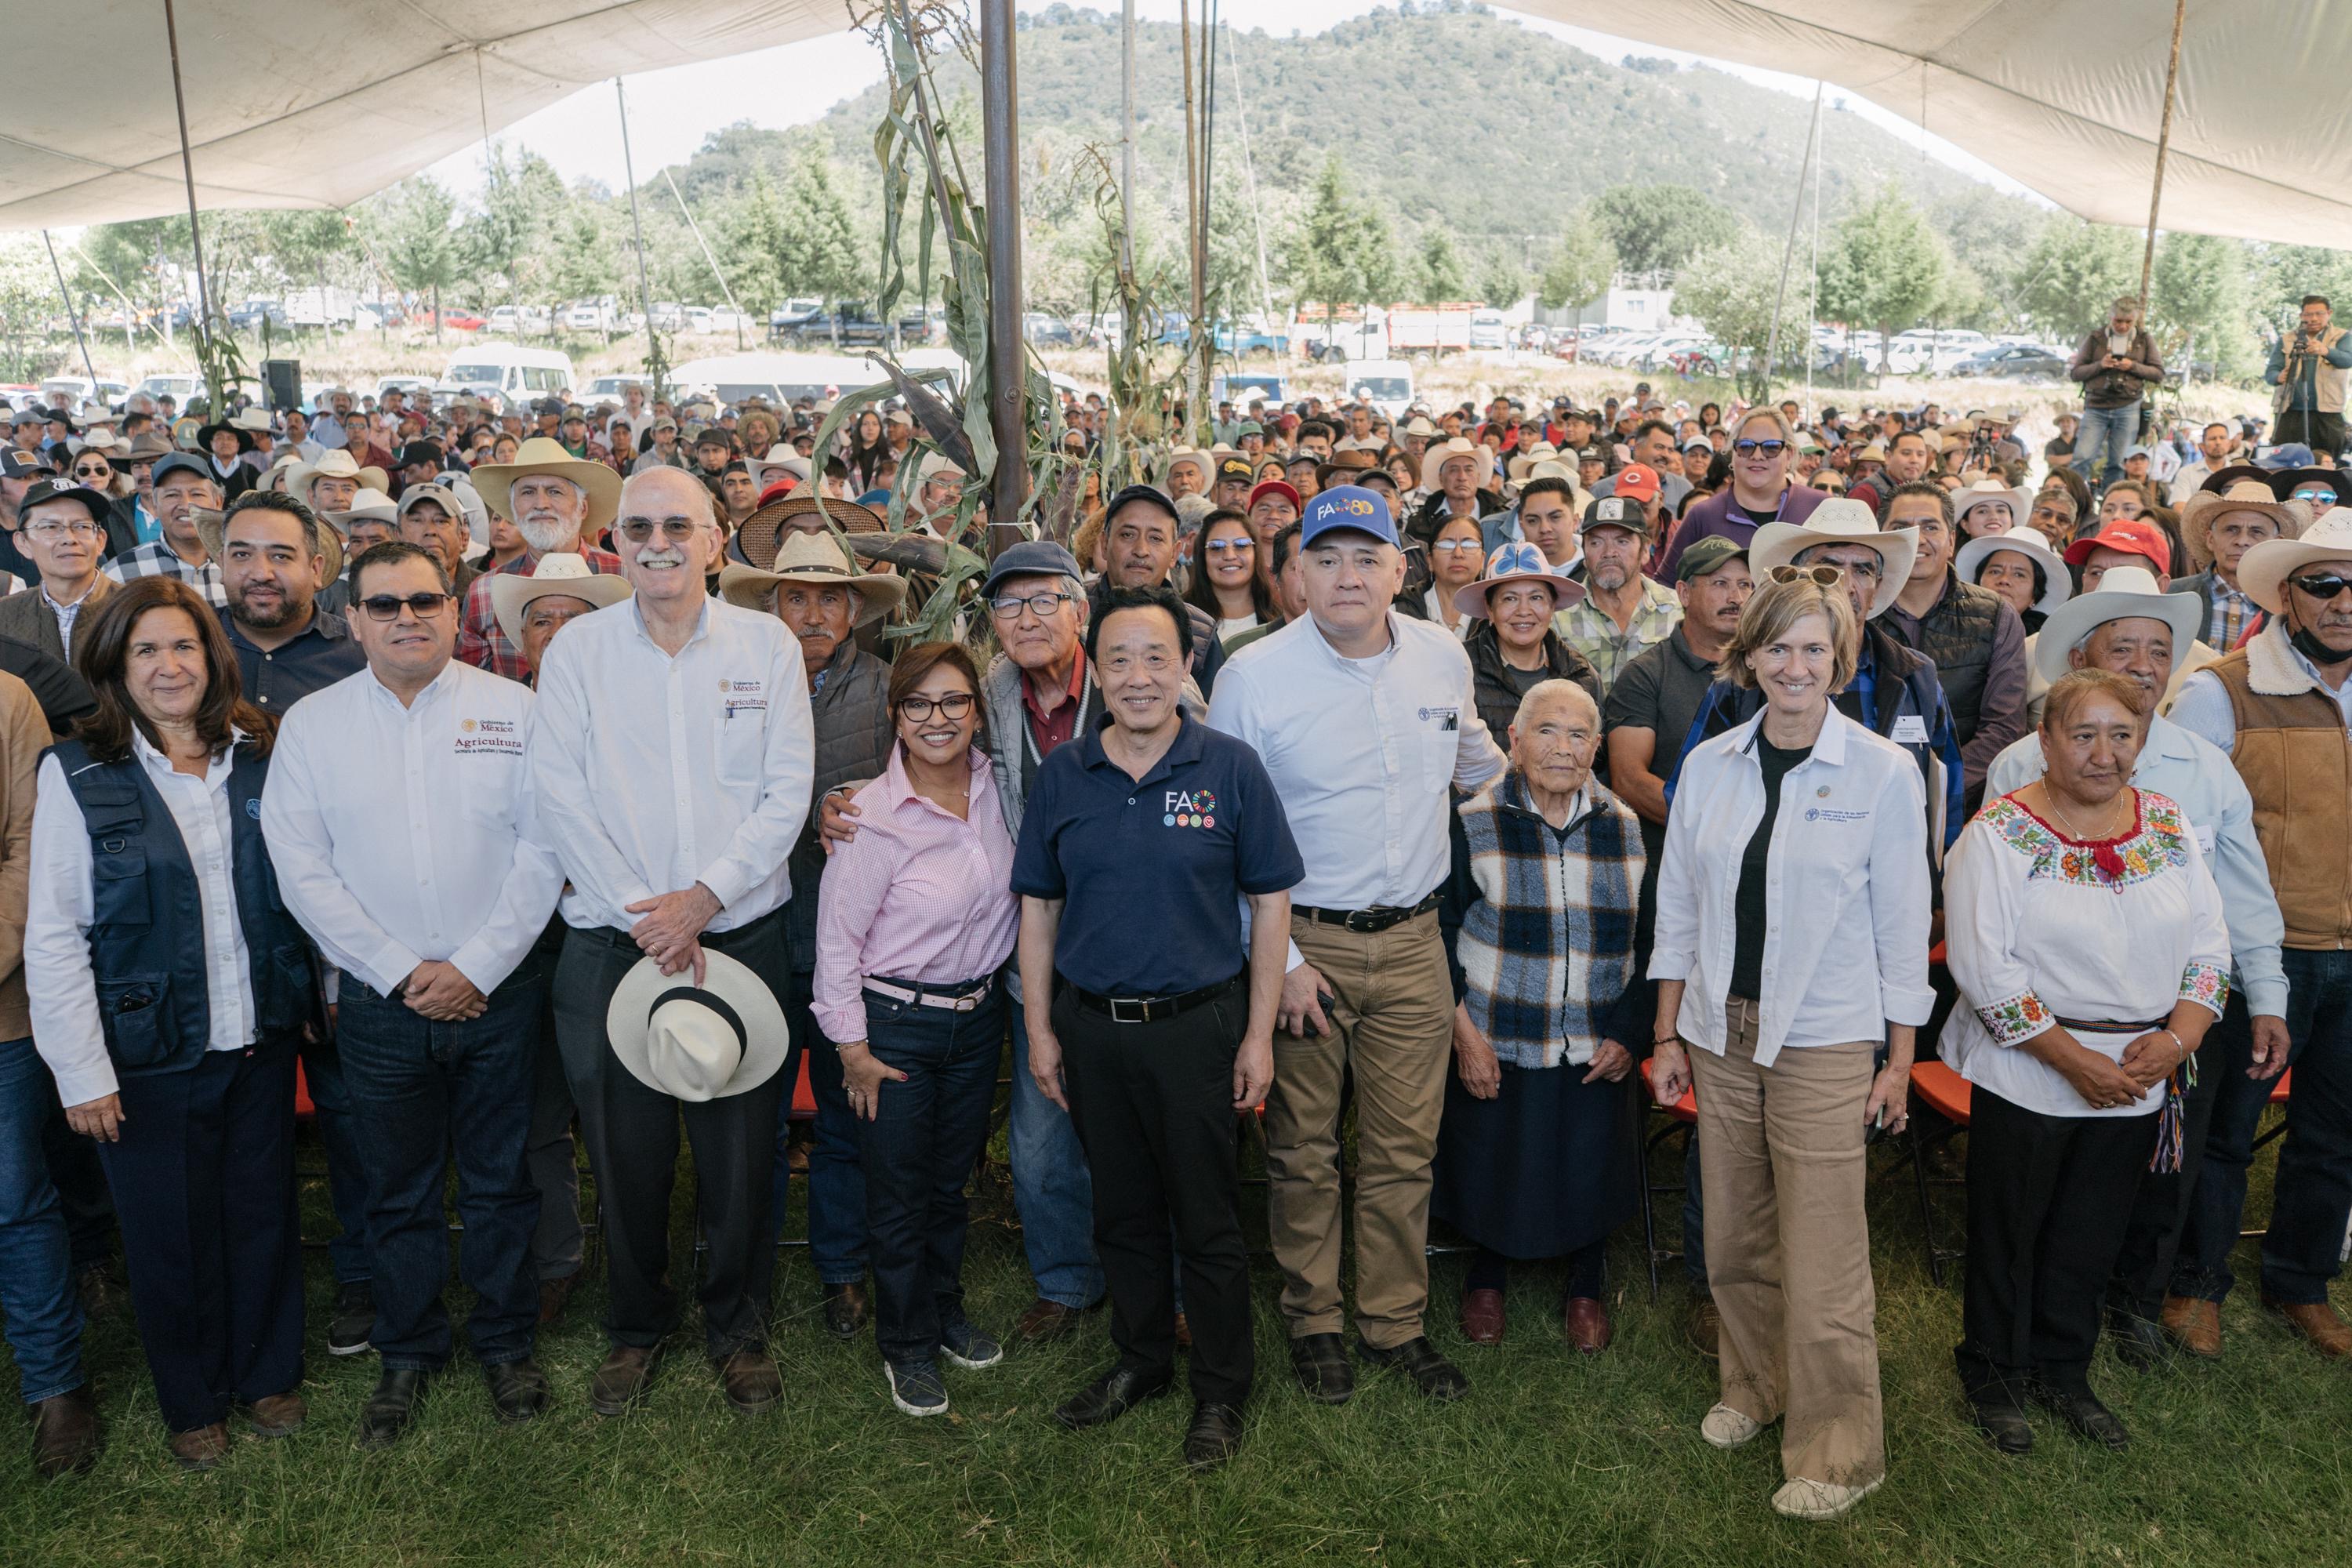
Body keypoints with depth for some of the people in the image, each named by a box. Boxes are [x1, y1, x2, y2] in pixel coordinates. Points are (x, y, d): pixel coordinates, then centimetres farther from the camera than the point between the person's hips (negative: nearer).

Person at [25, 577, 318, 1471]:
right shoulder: (78, 775, -8)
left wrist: (320, 995, 6)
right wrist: (81, 1071, -10)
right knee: (170, 1234, 11)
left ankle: (268, 1374, 36)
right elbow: (53, 937, -8)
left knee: (264, 1216, 14)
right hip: (151, 1056, -2)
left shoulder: (261, 757, 1)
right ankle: (192, 1402, 33)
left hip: (261, 1039, 3)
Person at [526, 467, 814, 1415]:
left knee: (741, 1151, 7)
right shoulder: (577, 649, 3)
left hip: (741, 935, 0)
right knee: (625, 1151, 9)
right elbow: (561, 795, -3)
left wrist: (706, 895, -12)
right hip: (612, 943, 0)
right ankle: (637, 1327, 31)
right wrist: (640, 912, -11)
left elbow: (789, 790, -3)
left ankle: (738, 1328, 28)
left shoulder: (768, 645, 3)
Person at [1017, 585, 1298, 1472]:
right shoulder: (1063, 776, 3)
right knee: (1122, 1211, 16)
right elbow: (1038, 907, 8)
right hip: (1090, 1027, 3)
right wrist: (1040, 1030, 4)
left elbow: (1270, 904, -3)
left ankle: (1221, 1391, 25)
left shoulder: (1230, 769, -5)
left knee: (1208, 1221, 7)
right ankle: (1140, 1363, 36)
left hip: (1197, 1023, -3)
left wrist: (1259, 1035, -6)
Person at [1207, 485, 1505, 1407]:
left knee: (1405, 1149, 10)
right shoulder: (1255, 675, -10)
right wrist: (1278, 961, -10)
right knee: (1303, 1149, 9)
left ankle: (1395, 1324, 28)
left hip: (1412, 940, 3)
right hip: (1302, 940, -3)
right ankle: (1313, 1323, 28)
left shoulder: (1445, 660, 1)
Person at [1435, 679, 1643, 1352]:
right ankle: (1486, 1279, 36)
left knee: (1589, 1167, 8)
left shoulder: (1626, 828, 2)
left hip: (1594, 1047, 2)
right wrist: (1465, 1034, -11)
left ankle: (1584, 1289, 35)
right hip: (1498, 1043, -2)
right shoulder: (1474, 824, -7)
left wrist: (1627, 1032, -1)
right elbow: (1439, 933, -6)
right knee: (1493, 1166, 8)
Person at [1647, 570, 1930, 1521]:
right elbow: (1678, 908, 8)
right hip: (1721, 1033, 4)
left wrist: (1899, 1059, -1)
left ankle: (1838, 1452, 17)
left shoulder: (1883, 772, -5)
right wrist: (1667, 1035, 8)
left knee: (1822, 1257, 0)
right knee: (1734, 1238, 13)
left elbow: (1903, 923, -2)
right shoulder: (1708, 765, 3)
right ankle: (1755, 1386, 36)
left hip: (1826, 1042, -3)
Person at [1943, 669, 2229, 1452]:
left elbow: (2209, 942, 5)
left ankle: (2063, 1371, 37)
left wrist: (2178, 1038, -12)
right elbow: (1983, 967, -17)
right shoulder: (1997, 834, -13)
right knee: (2007, 1233, 10)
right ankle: (1994, 1375, 30)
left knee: (2093, 1238, 17)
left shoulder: (2170, 826, 3)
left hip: (2137, 1081, 5)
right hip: (2025, 1075, -4)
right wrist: (2078, 1063, -17)